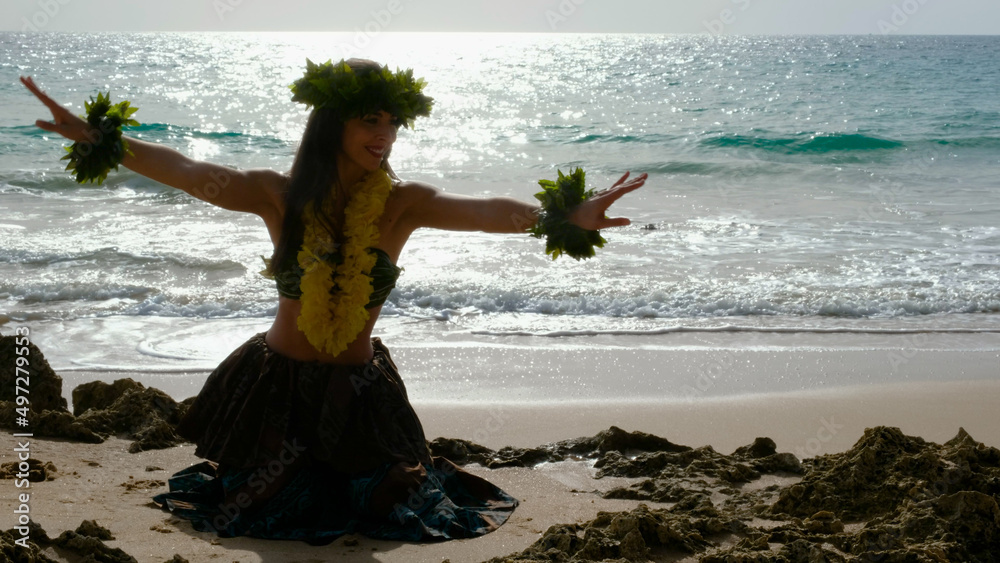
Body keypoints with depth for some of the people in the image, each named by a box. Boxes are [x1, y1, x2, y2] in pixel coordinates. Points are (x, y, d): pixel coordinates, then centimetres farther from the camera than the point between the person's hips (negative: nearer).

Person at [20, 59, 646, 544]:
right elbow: (188, 172, -23)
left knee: (381, 506, 11)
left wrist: (563, 217, -48)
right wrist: (96, 137, -35)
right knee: (251, 505, 14)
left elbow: (485, 210, -31)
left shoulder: (403, 203, -16)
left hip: (358, 390, 0)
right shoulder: (280, 196, -15)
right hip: (280, 381, 0)